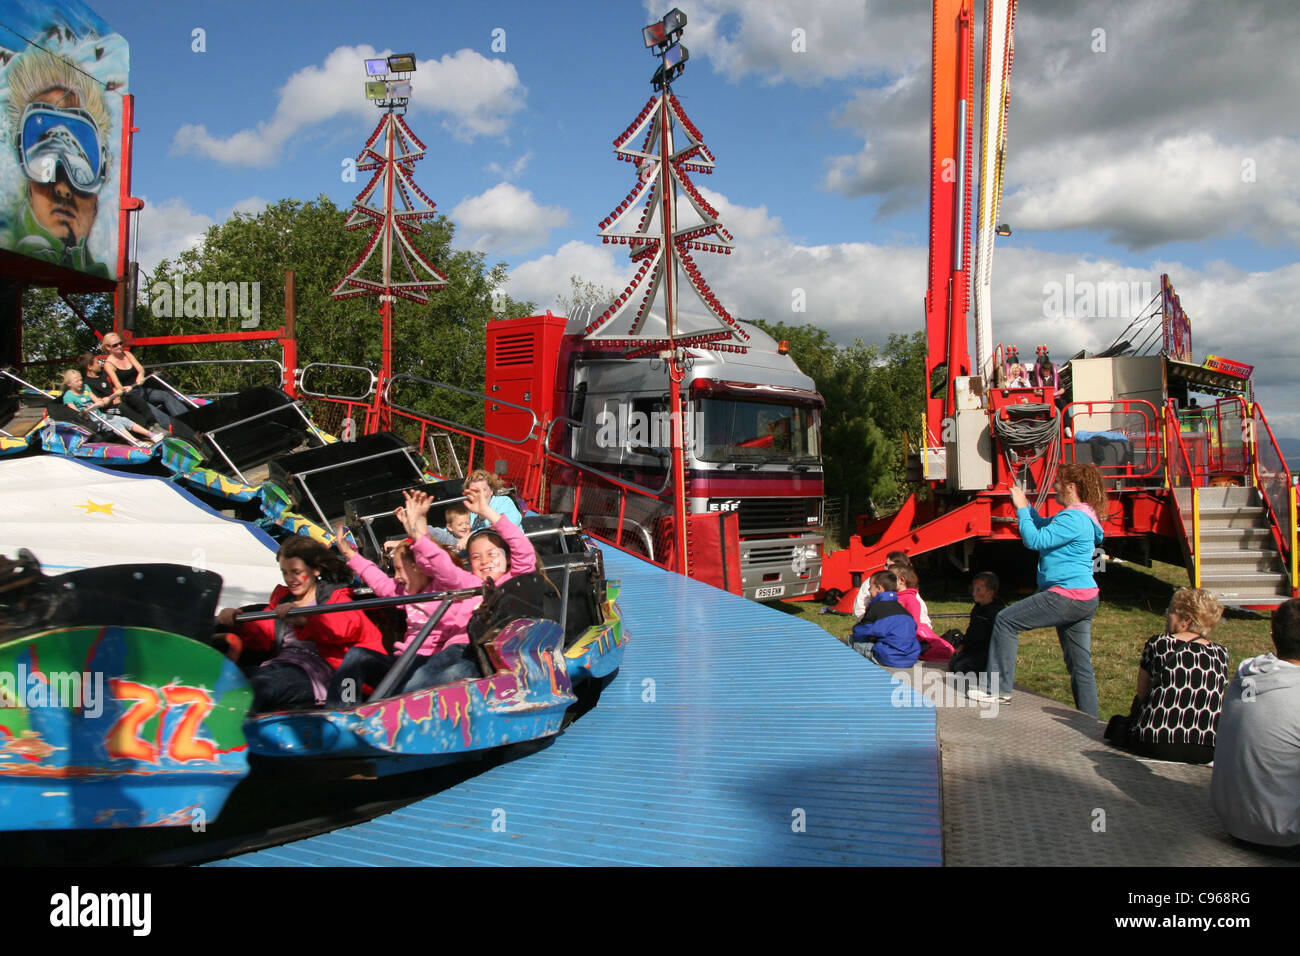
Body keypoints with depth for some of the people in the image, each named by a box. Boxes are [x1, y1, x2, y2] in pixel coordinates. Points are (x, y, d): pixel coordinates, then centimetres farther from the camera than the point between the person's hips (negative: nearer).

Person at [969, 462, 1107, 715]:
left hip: (1066, 595, -11)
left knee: (1006, 621, -5)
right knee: (1080, 666, 13)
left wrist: (1021, 508, -10)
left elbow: (1035, 540, -20)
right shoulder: (1081, 517, 16)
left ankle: (999, 689, -1)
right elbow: (1043, 525, 28)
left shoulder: (1073, 519, -17)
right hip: (1084, 599, 11)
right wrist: (1025, 505, 18)